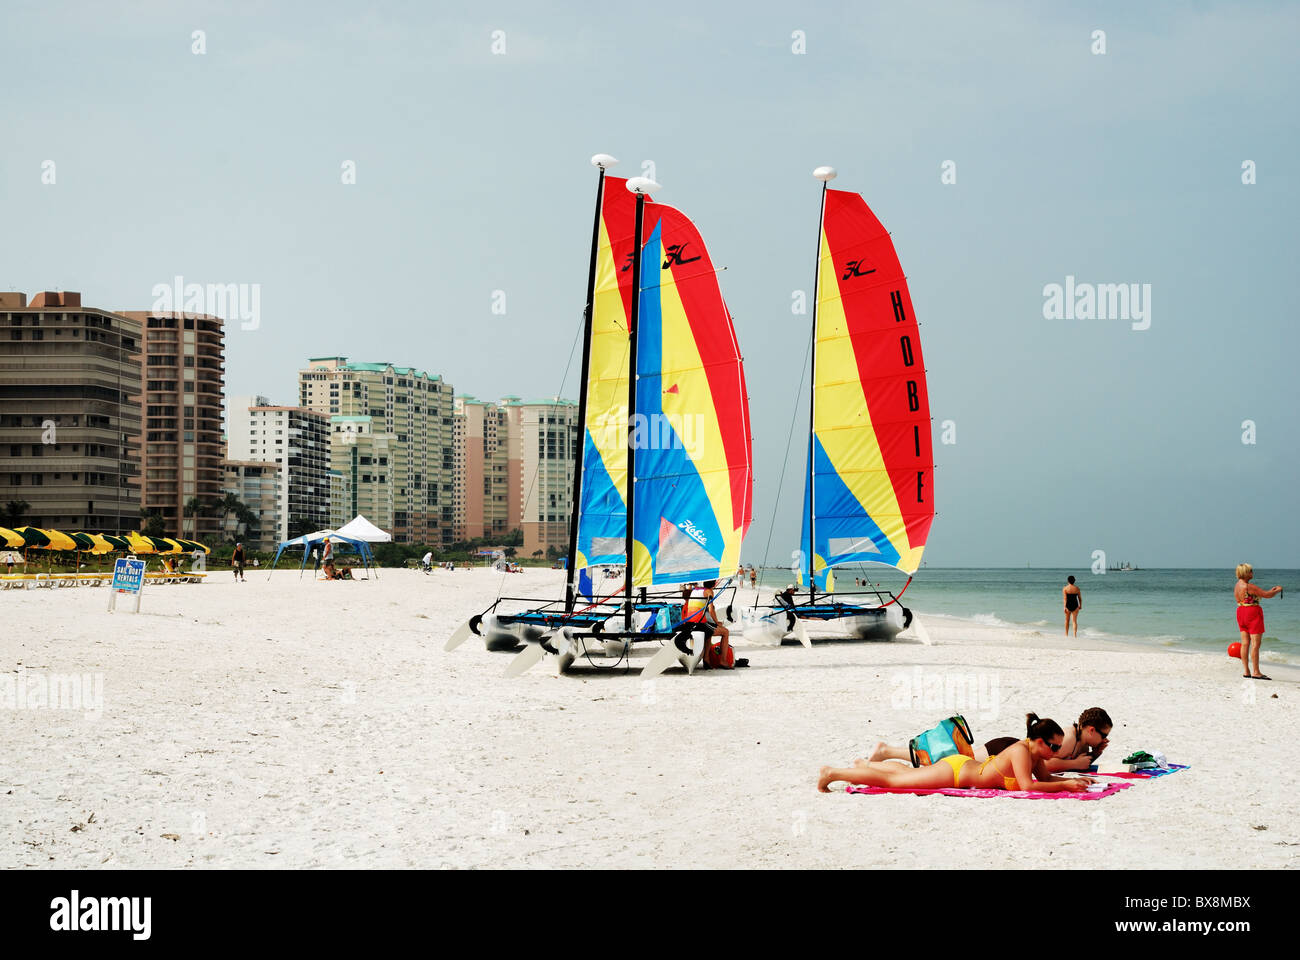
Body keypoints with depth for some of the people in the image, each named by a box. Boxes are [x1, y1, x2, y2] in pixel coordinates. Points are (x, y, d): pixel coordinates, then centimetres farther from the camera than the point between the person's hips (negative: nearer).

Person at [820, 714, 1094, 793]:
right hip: (955, 770, -8)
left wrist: (1073, 780, -8)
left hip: (963, 764, 8)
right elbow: (1027, 786, -39)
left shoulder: (1035, 754, -4)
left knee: (907, 773, 29)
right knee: (892, 780, 2)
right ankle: (833, 773, 11)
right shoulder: (1021, 751, -29)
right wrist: (1066, 785, -34)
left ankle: (866, 765, 49)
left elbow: (1046, 778, 8)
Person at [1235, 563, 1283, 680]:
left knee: (1245, 643, 9)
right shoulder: (1248, 586, -18)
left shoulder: (1237, 586, 10)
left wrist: (1270, 591, 22)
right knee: (1255, 644, -5)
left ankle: (1246, 671, 10)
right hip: (1253, 614, -9)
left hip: (1241, 613, 9)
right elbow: (1267, 595, -16)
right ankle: (1256, 672, -5)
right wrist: (1277, 590, 3)